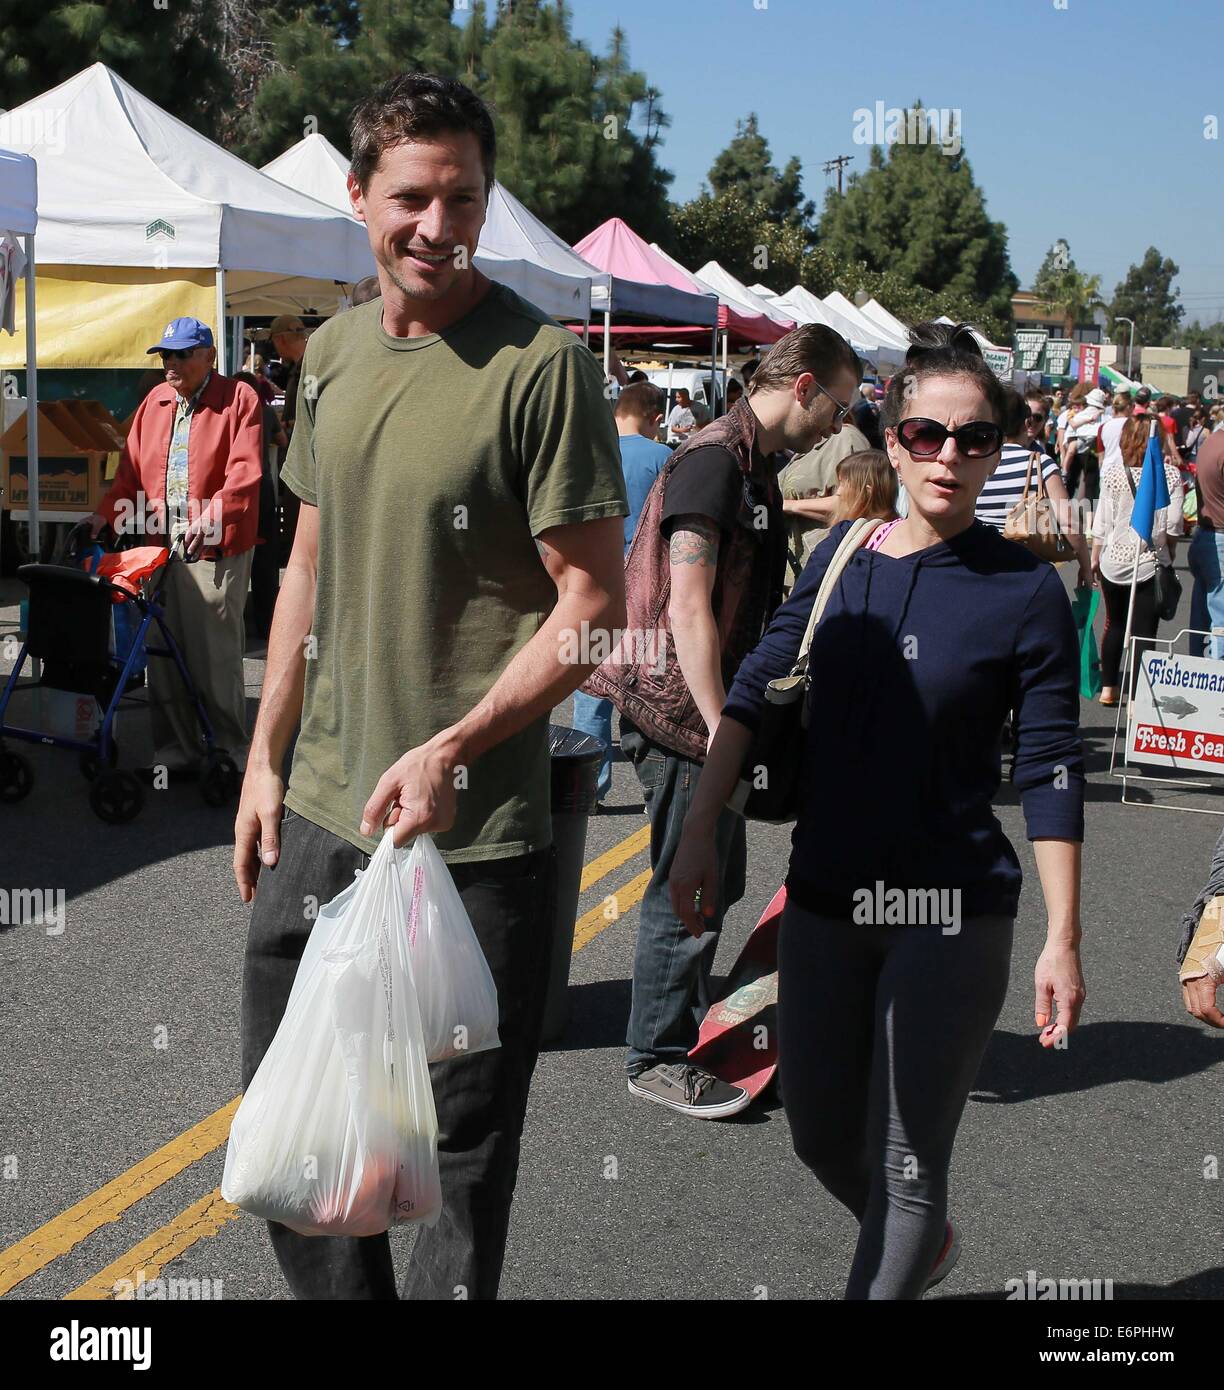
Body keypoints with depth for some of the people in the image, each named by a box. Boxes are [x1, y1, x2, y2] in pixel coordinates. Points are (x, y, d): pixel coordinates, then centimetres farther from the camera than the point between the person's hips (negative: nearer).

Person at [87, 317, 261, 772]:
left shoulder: (239, 398, -3)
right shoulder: (155, 401, 16)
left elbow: (244, 471, -13)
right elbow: (132, 470, 19)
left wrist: (210, 517, -25)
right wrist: (105, 514, 7)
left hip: (215, 548, -6)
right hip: (160, 546, 6)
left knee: (216, 657, -3)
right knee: (164, 655, 8)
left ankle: (230, 753, 9)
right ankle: (175, 751, 18)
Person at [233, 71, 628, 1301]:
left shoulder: (540, 363, -12)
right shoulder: (331, 350, 9)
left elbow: (594, 604, -13)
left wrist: (450, 749, -21)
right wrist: (266, 759, 15)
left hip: (472, 831, -6)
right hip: (317, 809, 7)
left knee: (462, 1145, 6)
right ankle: (337, 1295, 39)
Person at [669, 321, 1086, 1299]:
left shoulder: (1024, 589, -10)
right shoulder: (843, 555, 2)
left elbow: (1051, 771, -8)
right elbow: (756, 691, 7)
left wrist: (1062, 940, -8)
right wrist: (700, 834, 1)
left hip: (952, 914, -5)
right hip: (826, 898, 5)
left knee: (907, 1168, 2)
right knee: (822, 1138, 19)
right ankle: (928, 1246, 49)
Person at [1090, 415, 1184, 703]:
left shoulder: (1114, 473, -5)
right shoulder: (1171, 473, -7)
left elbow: (1102, 523, -2)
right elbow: (1174, 524, -6)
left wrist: (1094, 559, 8)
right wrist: (1169, 553, 11)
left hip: (1114, 561, 2)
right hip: (1152, 563, -2)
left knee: (1114, 623, 21)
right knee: (1143, 633, 2)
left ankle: (1107, 688, 24)